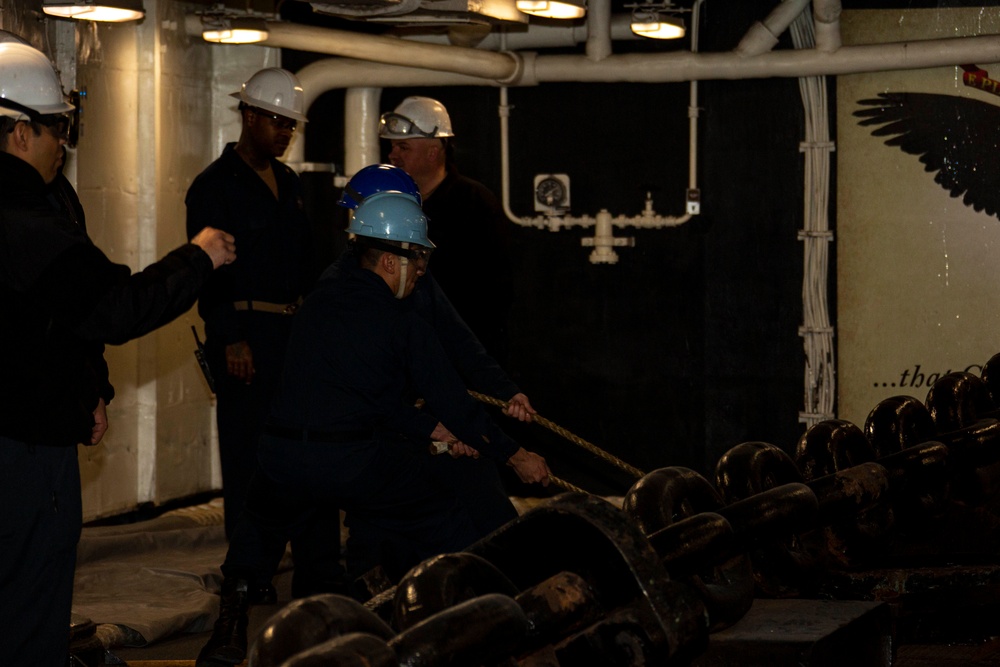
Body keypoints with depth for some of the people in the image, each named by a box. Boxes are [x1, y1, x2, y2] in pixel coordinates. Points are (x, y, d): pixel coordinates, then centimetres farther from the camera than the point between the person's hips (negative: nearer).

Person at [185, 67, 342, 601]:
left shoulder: (288, 183, 17)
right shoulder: (215, 186, -6)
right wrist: (230, 339, -19)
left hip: (296, 331, 7)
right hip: (245, 336, -7)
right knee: (247, 456, -2)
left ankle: (318, 573, 9)